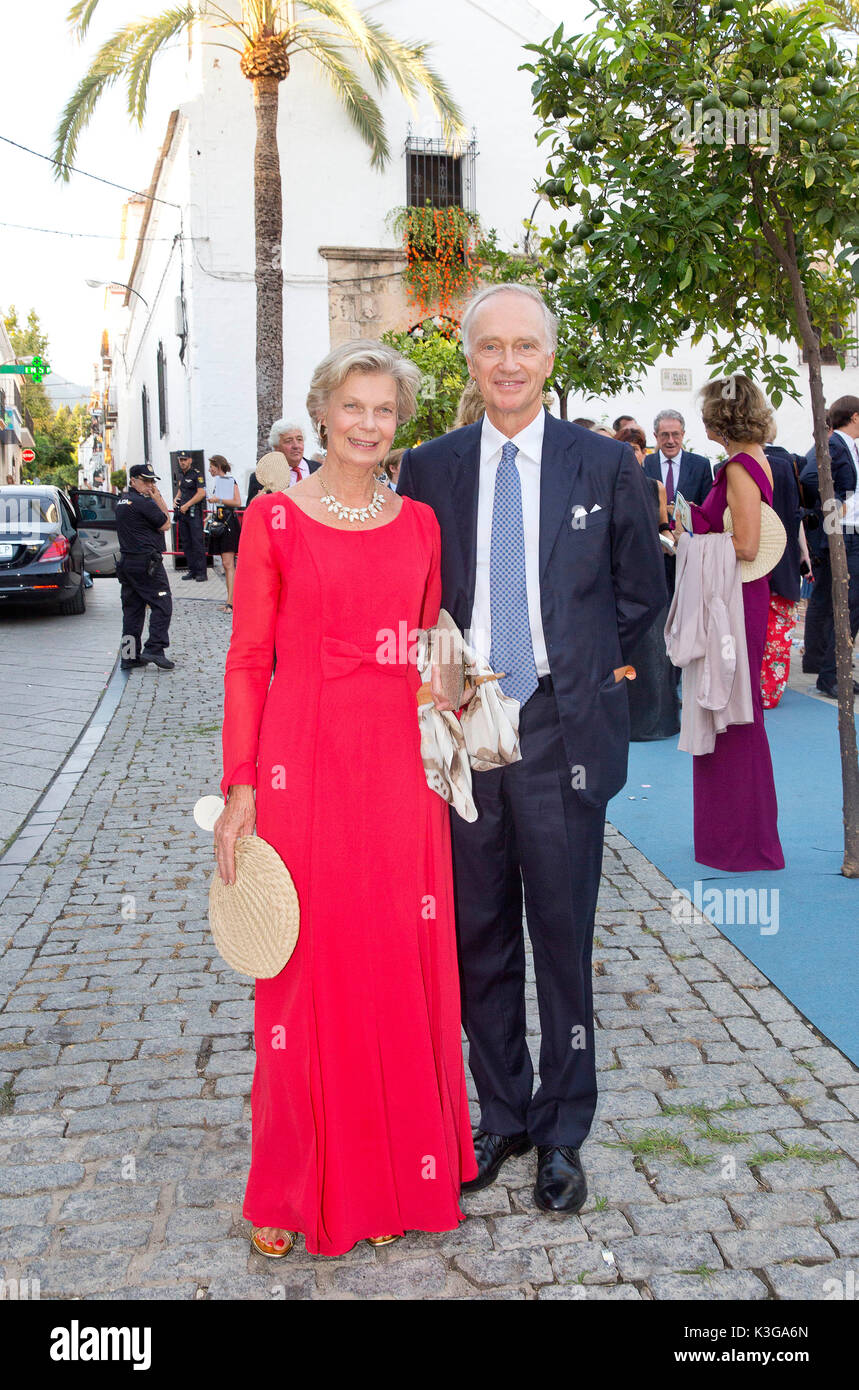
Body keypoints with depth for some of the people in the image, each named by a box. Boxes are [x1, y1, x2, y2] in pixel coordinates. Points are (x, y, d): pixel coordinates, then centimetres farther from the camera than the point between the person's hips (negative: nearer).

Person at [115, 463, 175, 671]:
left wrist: (156, 499, 11)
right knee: (162, 605, -3)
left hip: (126, 561, 9)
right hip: (147, 562, -9)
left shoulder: (122, 501, 14)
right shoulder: (143, 502, -14)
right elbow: (165, 524, -7)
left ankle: (129, 656, 11)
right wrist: (158, 498, -3)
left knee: (132, 608, 10)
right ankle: (154, 650, -10)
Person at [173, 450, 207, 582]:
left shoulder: (197, 474, -7)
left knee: (197, 541, -9)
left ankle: (201, 572, -7)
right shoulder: (181, 475, 16)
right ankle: (192, 570, 16)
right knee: (185, 542, 9)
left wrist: (187, 505, -16)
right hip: (182, 512, 8)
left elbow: (201, 493, -16)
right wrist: (176, 499, 12)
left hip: (194, 511, -8)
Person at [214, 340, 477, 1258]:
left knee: (403, 967, 9)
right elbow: (247, 659, -2)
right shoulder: (274, 518, -1)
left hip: (400, 767, 3)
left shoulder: (419, 523, 10)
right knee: (306, 968, 5)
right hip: (304, 760, -3)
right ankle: (298, 1184, 23)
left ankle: (397, 1170, 28)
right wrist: (240, 787, -8)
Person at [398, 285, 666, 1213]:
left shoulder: (605, 464, 2)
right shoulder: (427, 469, 5)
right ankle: (502, 1115, 30)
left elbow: (642, 592, 10)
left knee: (563, 938, 7)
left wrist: (580, 670, 6)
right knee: (479, 939, 12)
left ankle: (562, 1135, 23)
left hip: (562, 732, -2)